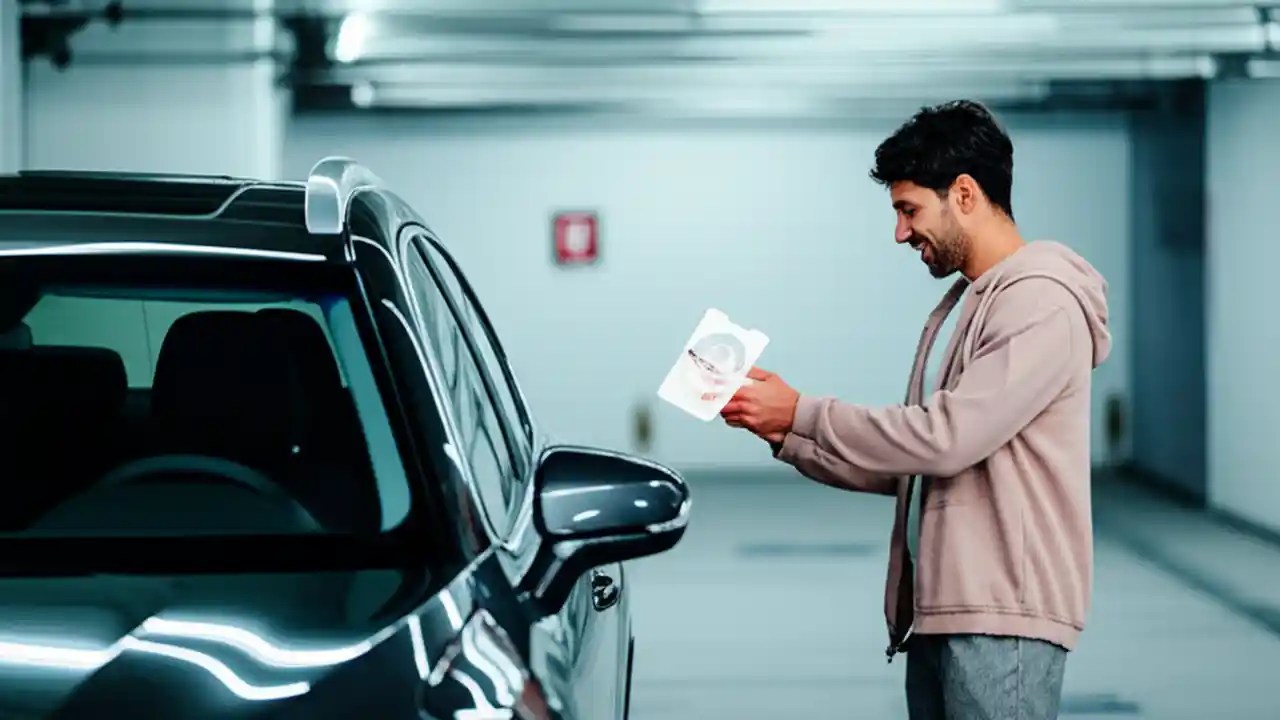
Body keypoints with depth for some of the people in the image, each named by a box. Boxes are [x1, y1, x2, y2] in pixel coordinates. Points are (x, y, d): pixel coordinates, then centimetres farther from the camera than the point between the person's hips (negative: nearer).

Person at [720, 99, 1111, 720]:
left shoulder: (1042, 303, -11)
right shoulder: (960, 307, 20)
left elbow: (946, 437, -19)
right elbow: (907, 465, 20)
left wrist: (799, 413, -11)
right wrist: (785, 437, 9)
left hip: (1001, 619, -9)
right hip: (934, 612, 9)